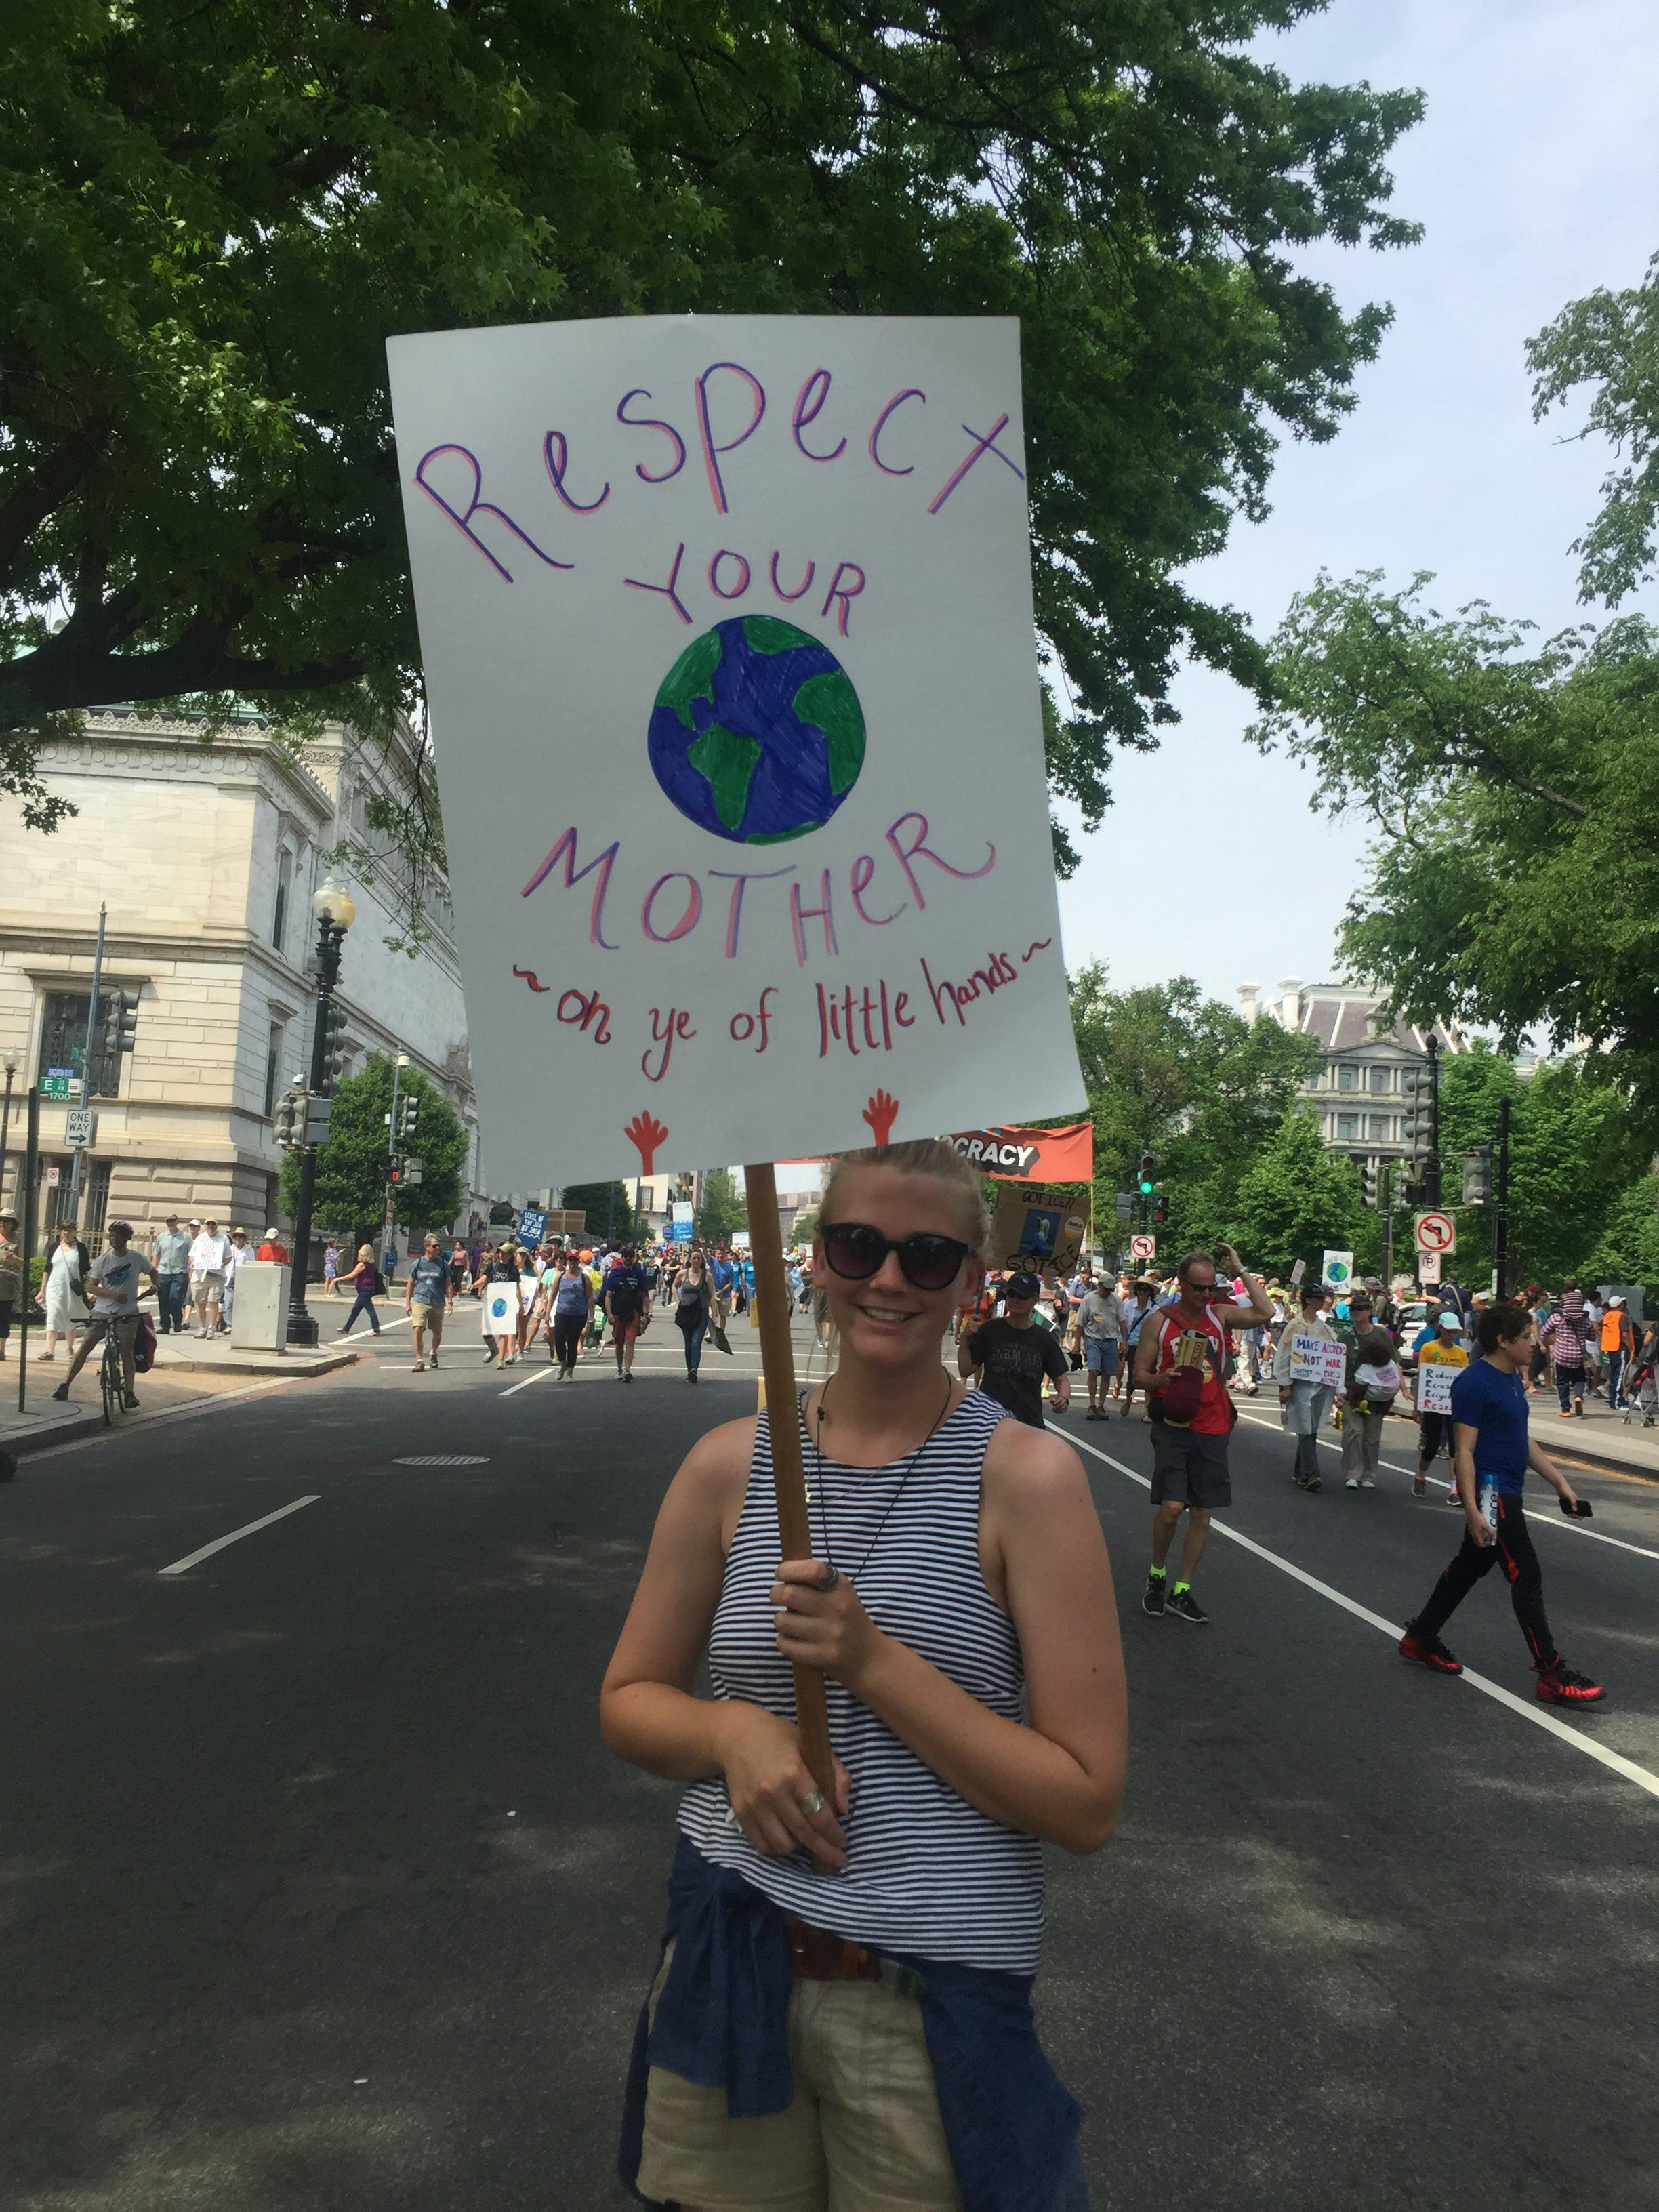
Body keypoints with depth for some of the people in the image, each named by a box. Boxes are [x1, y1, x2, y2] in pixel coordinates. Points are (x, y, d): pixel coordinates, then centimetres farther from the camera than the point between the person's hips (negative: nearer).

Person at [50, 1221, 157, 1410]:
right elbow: (93, 1287, -6)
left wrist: (156, 1285, -6)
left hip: (127, 1313, -1)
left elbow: (152, 1273, 17)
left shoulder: (137, 1258, -1)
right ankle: (65, 1385, 2)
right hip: (102, 1311, 1)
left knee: (127, 1352, -8)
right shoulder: (103, 1260, -2)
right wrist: (114, 1294, -22)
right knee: (84, 1347, -4)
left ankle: (129, 1392, -6)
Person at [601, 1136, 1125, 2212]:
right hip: (732, 1971, 3)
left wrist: (878, 1664, -21)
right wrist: (731, 1731, -13)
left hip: (933, 2001, -3)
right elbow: (631, 1699, 8)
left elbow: (1088, 1805, -12)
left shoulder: (1026, 1475, -12)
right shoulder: (730, 1465, -2)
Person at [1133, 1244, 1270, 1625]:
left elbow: (1264, 1312, -3)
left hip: (1212, 1428, 4)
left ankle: (1181, 1592, 16)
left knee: (1202, 1512, 5)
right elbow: (1140, 1374, 1)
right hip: (1173, 1425, -3)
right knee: (1171, 1507, -14)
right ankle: (1156, 1576, 12)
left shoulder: (1220, 1314, 7)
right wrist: (1161, 1381, -21)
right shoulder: (1158, 1320, -2)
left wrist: (1240, 1270, -2)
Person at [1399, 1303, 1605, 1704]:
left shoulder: (1513, 1379, 13)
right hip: (1490, 1492, -10)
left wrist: (1558, 1479, 17)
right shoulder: (1474, 1382, -17)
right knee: (1526, 1576, -7)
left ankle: (1420, 1639, 29)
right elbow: (1464, 1450, -19)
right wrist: (1472, 1508, -24)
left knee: (1468, 1566, 17)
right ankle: (1552, 1676, -1)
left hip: (1508, 1492, 10)